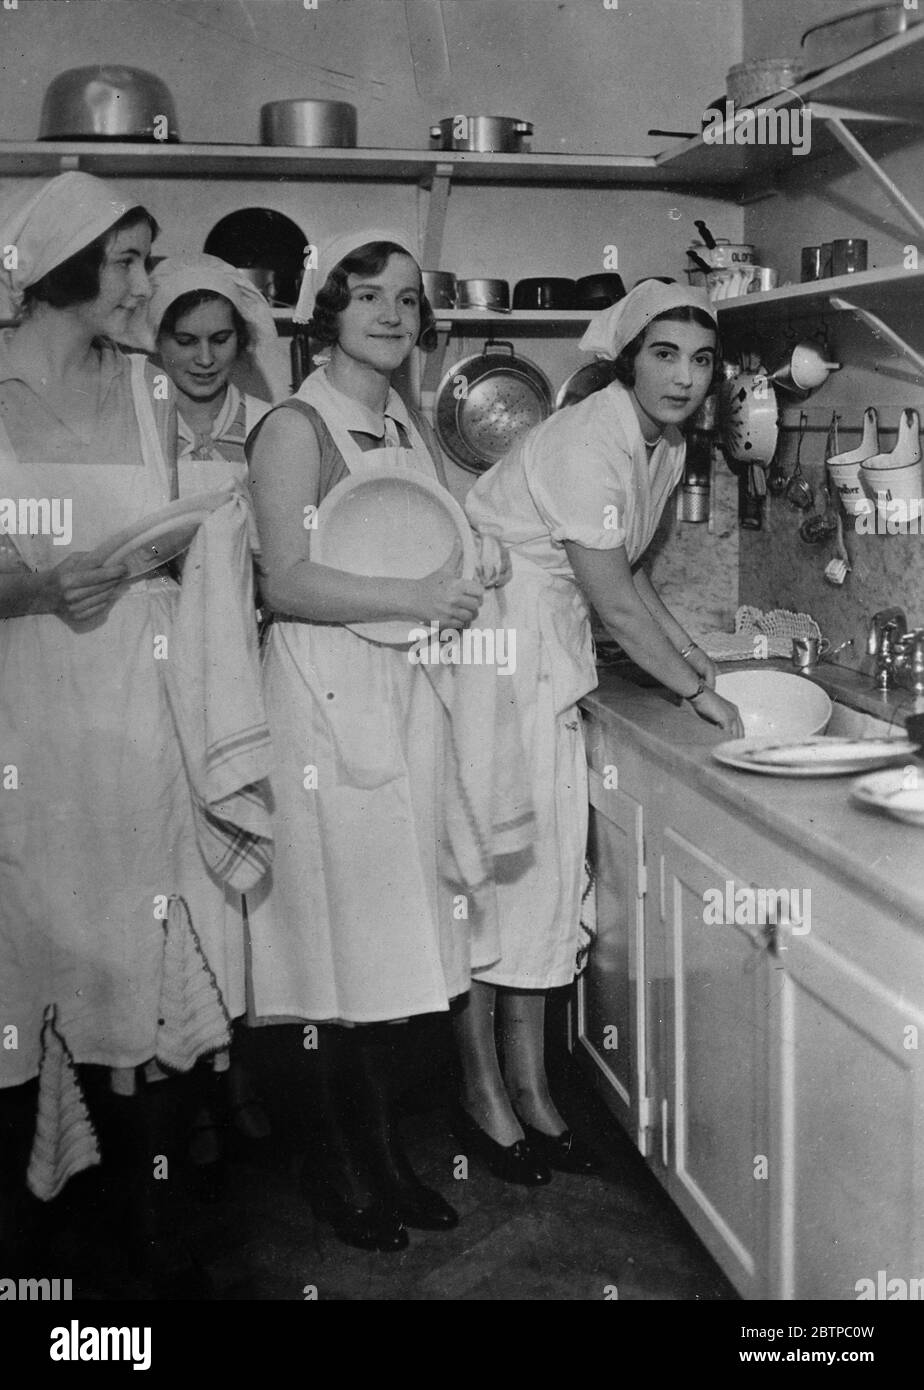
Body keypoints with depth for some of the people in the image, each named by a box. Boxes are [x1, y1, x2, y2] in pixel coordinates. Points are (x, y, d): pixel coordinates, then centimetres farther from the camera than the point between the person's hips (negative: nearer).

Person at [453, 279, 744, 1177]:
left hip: (551, 659, 9)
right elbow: (612, 600, -20)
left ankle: (528, 1088, 18)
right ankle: (481, 1093, 11)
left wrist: (694, 656, 9)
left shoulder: (665, 446, 7)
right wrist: (698, 693, -10)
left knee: (544, 861, 8)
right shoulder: (587, 442, -21)